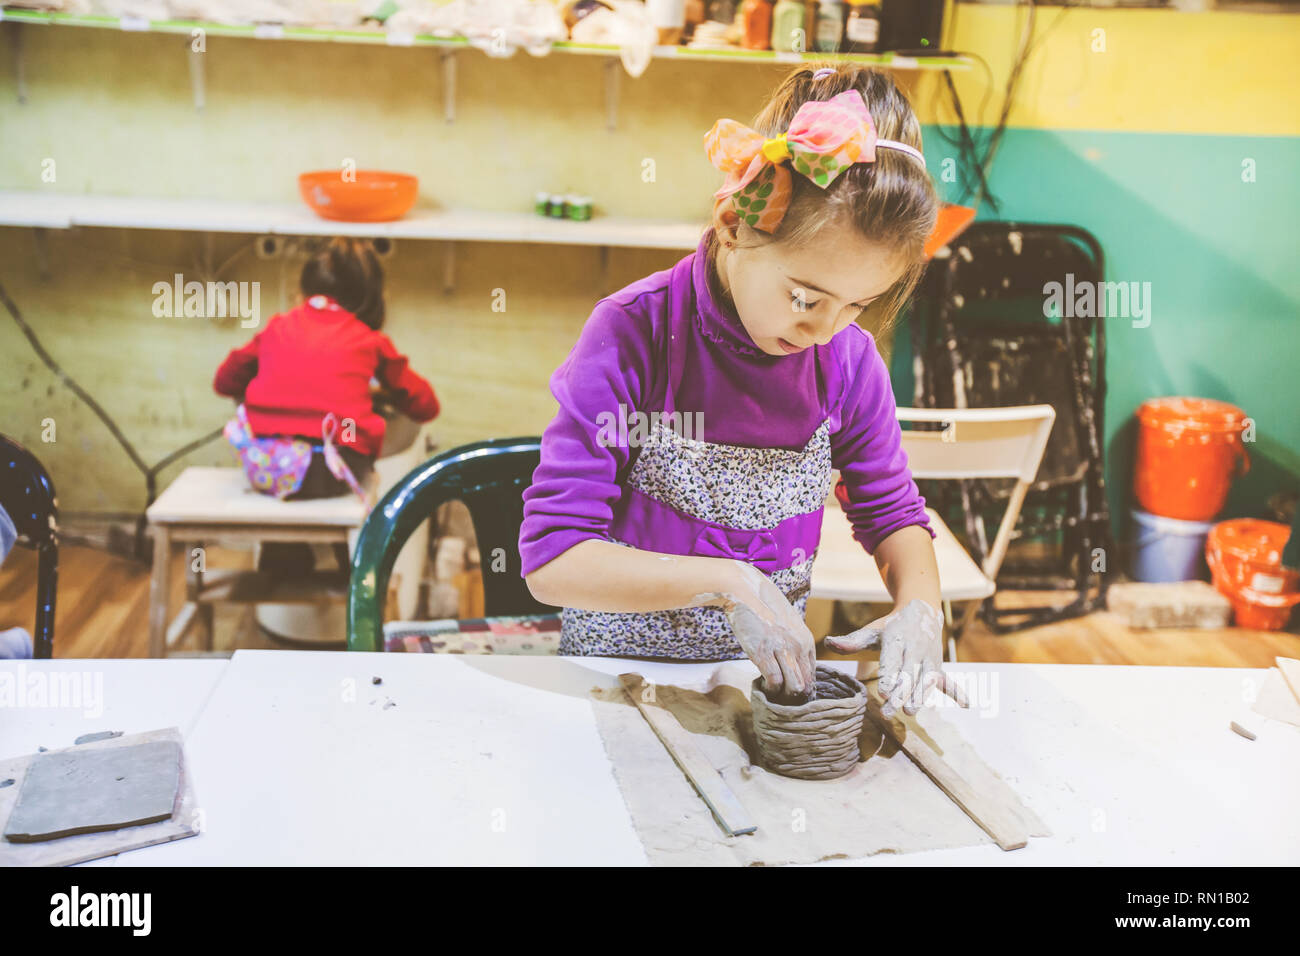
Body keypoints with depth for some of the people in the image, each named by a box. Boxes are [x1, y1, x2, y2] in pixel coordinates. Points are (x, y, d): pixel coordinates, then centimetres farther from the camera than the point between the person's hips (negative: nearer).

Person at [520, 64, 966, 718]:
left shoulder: (849, 356, -5)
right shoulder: (632, 334, -18)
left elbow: (891, 512, 9)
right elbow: (551, 559, -20)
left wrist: (920, 606, -12)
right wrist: (724, 582, -28)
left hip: (773, 673, 4)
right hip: (622, 665, -4)